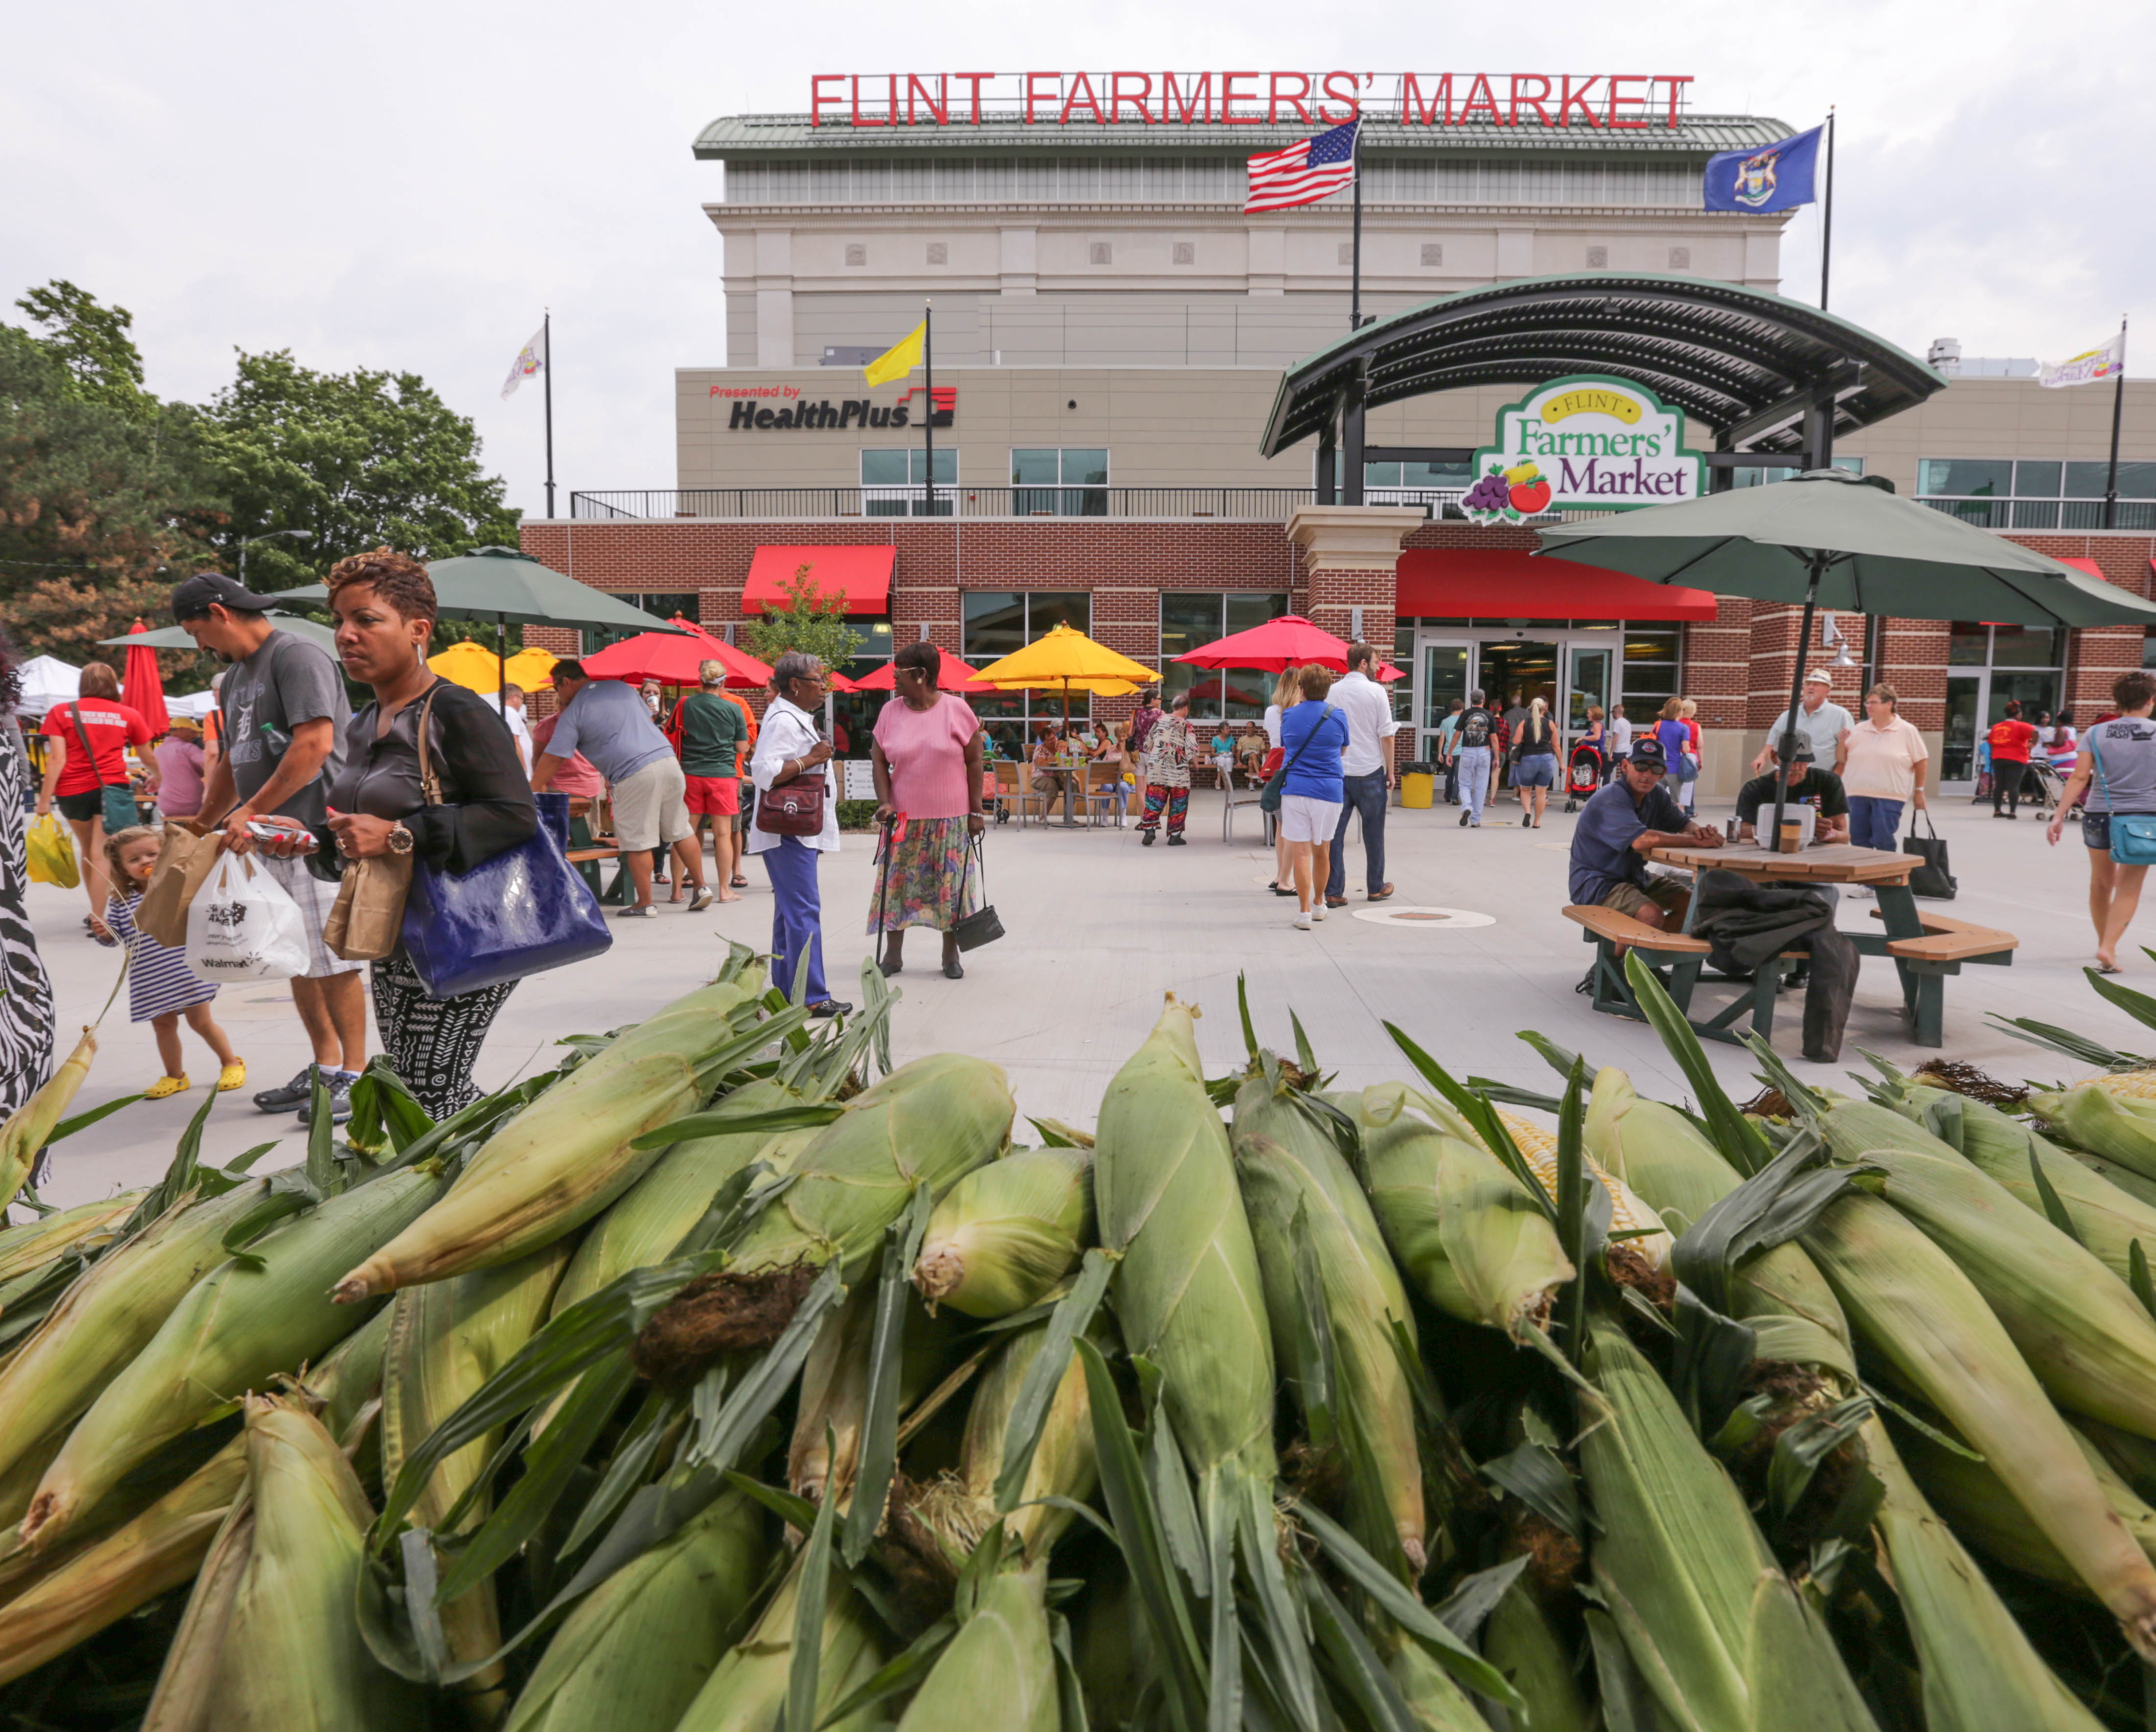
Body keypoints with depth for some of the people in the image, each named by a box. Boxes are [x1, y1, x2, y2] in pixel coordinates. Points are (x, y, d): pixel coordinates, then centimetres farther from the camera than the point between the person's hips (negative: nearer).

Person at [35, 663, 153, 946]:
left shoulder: (61, 712, 4)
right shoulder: (127, 715, 6)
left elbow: (57, 758, -4)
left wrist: (45, 799, -3)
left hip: (72, 791, 1)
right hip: (111, 787, -1)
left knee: (87, 851, 19)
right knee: (102, 854, -6)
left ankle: (96, 911, 26)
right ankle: (99, 919, -16)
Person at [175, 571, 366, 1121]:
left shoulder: (297, 656, -8)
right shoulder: (234, 679, 21)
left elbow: (315, 743, -19)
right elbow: (231, 761, 28)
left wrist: (249, 811, -18)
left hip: (314, 834, -9)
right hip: (272, 838, 9)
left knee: (334, 961, -4)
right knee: (299, 961, 12)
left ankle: (355, 1076, 4)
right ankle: (324, 1069, 22)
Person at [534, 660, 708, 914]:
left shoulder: (573, 713, 2)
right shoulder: (621, 687, 18)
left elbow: (553, 758, 2)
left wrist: (533, 790, 11)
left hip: (635, 776, -6)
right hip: (668, 760, 6)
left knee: (637, 843, 3)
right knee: (680, 831, 14)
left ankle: (645, 904, 8)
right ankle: (701, 887, 15)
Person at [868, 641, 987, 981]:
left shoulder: (956, 709, -4)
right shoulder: (890, 711, 4)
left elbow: (974, 762, -1)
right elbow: (879, 760, 7)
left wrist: (976, 812, -3)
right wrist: (884, 802, -7)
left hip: (951, 819, -2)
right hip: (903, 818, 2)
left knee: (951, 885, 4)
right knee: (896, 884, 4)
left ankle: (951, 955, 18)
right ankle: (893, 954, 17)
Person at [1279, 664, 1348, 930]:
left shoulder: (1289, 716, 0)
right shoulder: (1338, 715, 0)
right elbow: (1343, 750, 13)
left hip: (1294, 790, -1)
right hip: (1329, 790, 1)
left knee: (1300, 851, -1)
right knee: (1322, 851, 15)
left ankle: (1304, 911, -6)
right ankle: (1319, 904, 30)